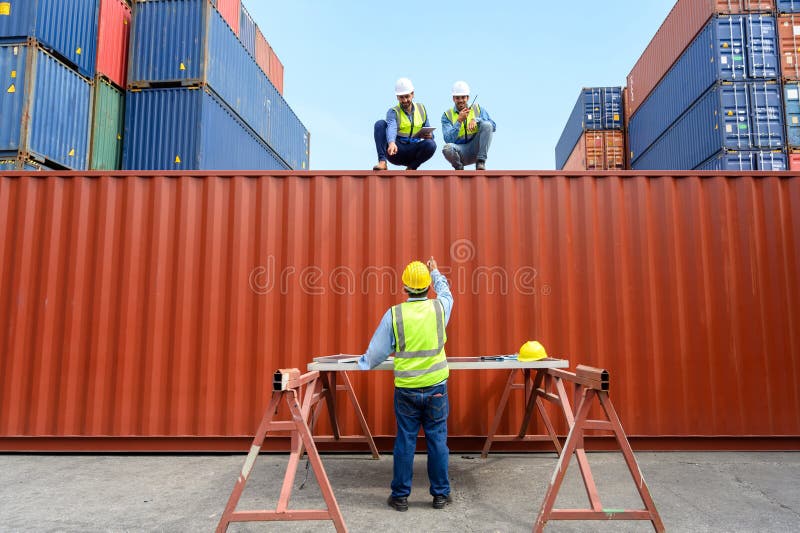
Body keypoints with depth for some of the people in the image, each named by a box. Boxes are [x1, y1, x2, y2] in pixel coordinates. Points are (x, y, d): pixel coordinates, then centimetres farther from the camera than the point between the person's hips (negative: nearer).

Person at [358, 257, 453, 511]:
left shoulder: (394, 314, -8)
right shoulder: (440, 307, -4)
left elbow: (377, 350, 0)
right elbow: (446, 292, 21)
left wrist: (364, 363, 21)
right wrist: (436, 273, 39)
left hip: (406, 388, -1)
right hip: (436, 387, 1)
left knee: (405, 441, 9)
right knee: (437, 440, 10)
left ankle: (400, 495, 20)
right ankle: (440, 494, 21)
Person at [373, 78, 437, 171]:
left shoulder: (421, 109, 11)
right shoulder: (393, 112, -2)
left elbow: (429, 132, 14)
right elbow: (391, 128, -24)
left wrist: (429, 136, -13)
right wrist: (391, 143, -46)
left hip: (413, 154, 2)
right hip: (396, 152, -2)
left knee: (431, 144, -29)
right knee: (380, 124, -21)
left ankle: (411, 168, -11)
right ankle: (382, 162, -31)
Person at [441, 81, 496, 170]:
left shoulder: (477, 108, 7)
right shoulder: (447, 115, 1)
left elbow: (493, 126, -3)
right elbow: (448, 139, -12)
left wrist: (476, 120, -19)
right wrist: (459, 120, -21)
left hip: (476, 149, 2)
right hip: (460, 151, -1)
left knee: (487, 125, -20)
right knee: (447, 148, -35)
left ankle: (480, 162, -16)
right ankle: (459, 168, -3)